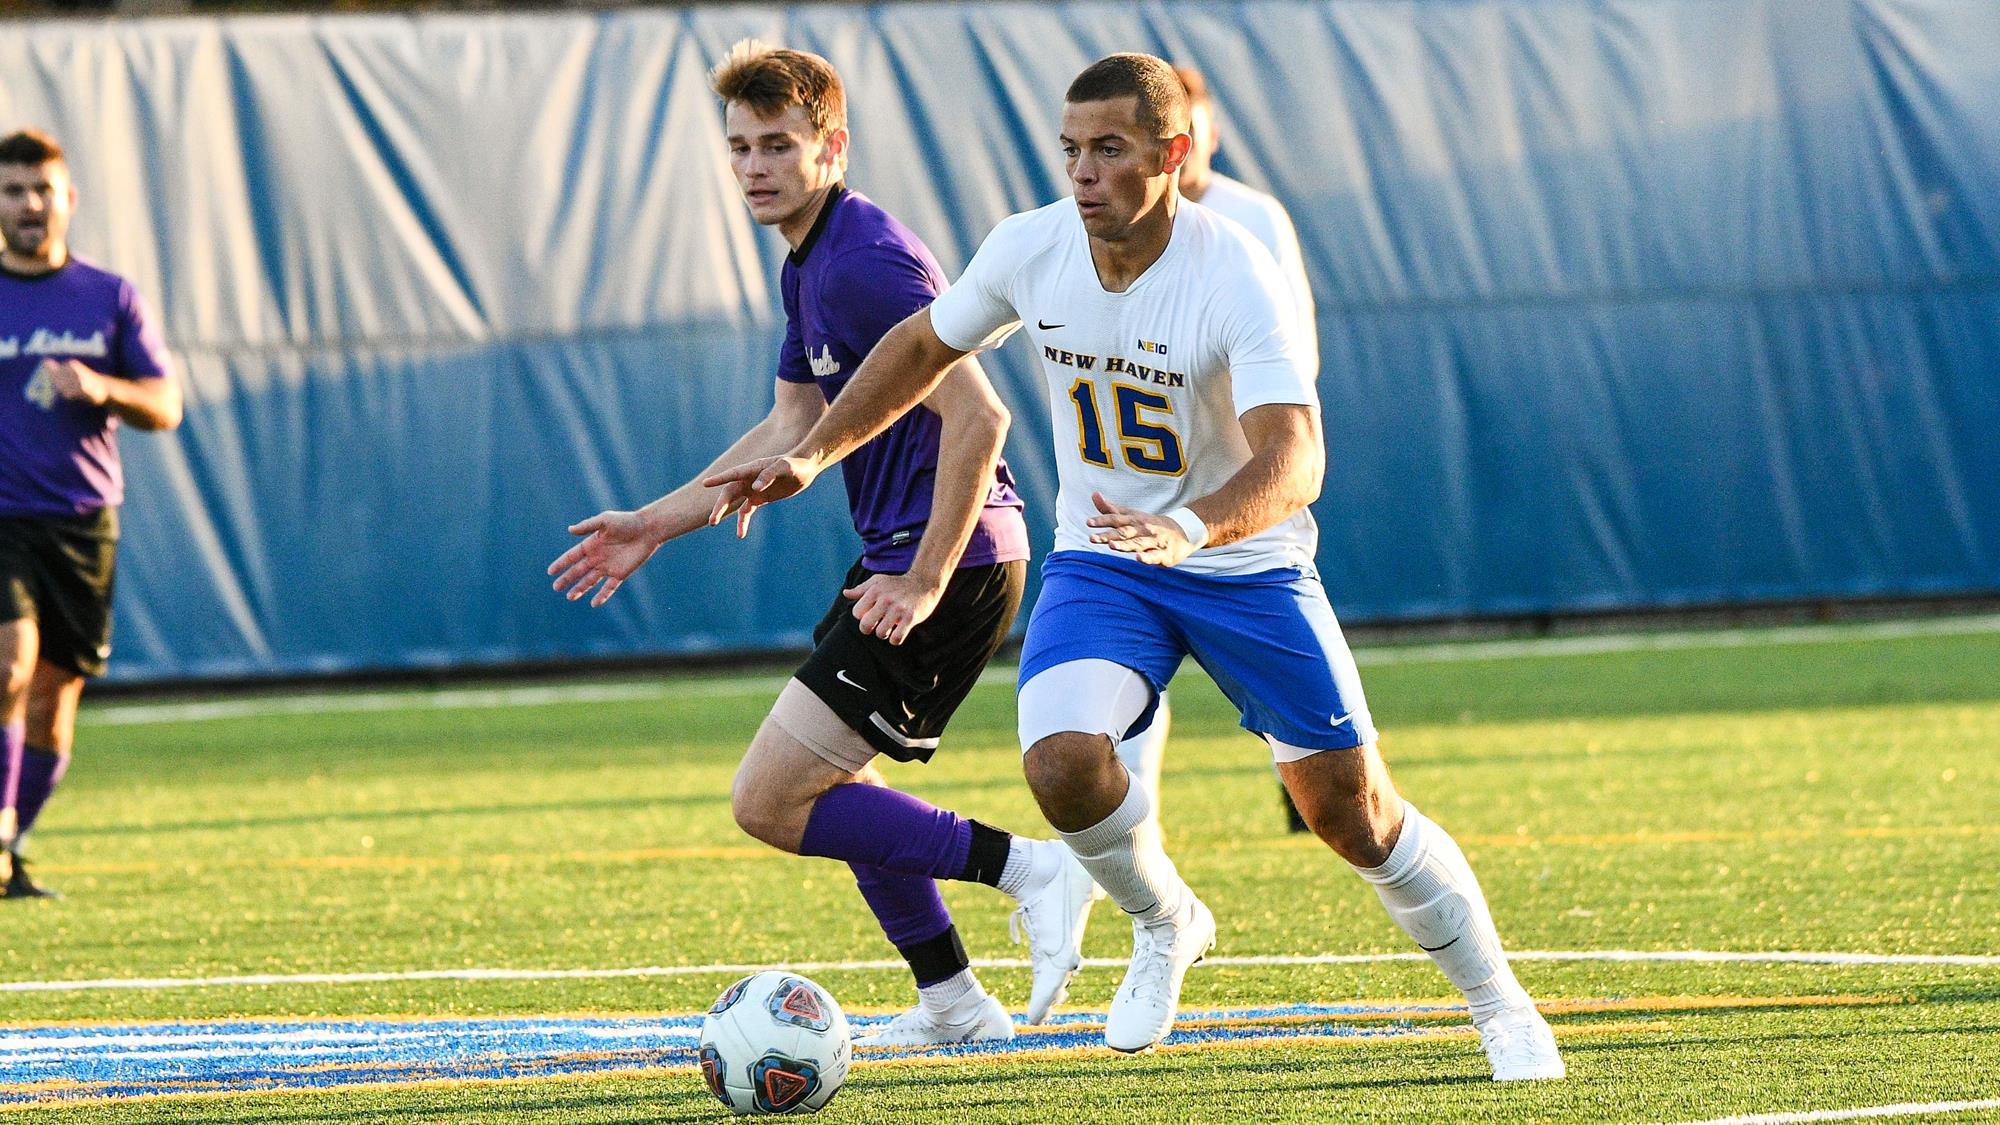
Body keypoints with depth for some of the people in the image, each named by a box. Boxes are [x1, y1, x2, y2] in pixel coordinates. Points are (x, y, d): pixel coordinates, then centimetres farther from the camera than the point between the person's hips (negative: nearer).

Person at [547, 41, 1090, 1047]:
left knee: (769, 802, -11)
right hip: (905, 554, 11)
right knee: (825, 781, 24)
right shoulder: (811, 264, 15)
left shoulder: (864, 262, -18)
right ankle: (952, 1002, 26)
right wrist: (658, 523, 22)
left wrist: (925, 583, -24)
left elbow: (977, 415, -24)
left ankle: (1026, 869, -11)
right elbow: (792, 428, 25)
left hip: (953, 561, -11)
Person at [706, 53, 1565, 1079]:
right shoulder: (1029, 251, -12)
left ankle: (1499, 1004, 23)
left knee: (1353, 811, 0)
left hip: (1245, 564, -3)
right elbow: (922, 346, 8)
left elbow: (1292, 458, -37)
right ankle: (1165, 925, 8)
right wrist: (811, 454, 3)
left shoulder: (1236, 278, -27)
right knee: (1062, 763, -23)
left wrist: (1188, 529, -55)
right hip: (1099, 564, 3)